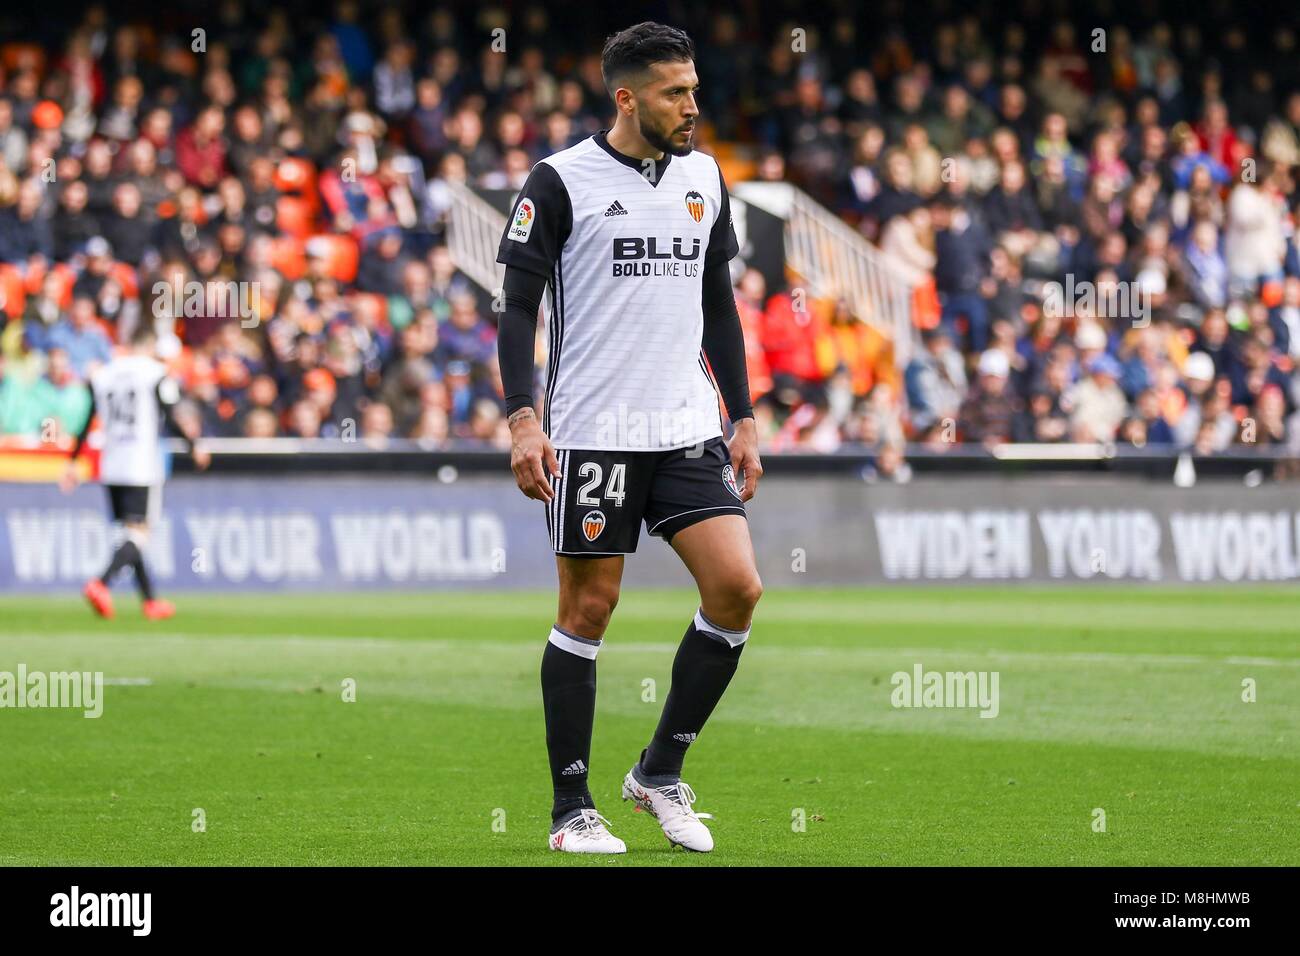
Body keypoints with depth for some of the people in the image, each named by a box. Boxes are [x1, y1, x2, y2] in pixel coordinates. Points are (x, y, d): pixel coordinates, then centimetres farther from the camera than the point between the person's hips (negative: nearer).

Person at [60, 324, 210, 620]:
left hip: (111, 467, 6)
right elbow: (171, 420, -11)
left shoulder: (102, 375, 9)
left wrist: (72, 462, 15)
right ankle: (101, 584, -30)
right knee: (138, 535, -8)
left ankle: (150, 601, 19)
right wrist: (195, 446, 3)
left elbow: (87, 423, 9)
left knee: (131, 532, 15)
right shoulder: (156, 374, -6)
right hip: (143, 468, -6)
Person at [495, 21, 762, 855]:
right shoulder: (561, 182, -5)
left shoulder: (704, 178, 11)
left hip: (689, 430, 5)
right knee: (588, 608, 0)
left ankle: (661, 771, 7)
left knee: (738, 587, -9)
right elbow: (518, 306, -6)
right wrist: (523, 420, -16)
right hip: (592, 434, -5)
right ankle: (572, 811, 10)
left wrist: (744, 420, 14)